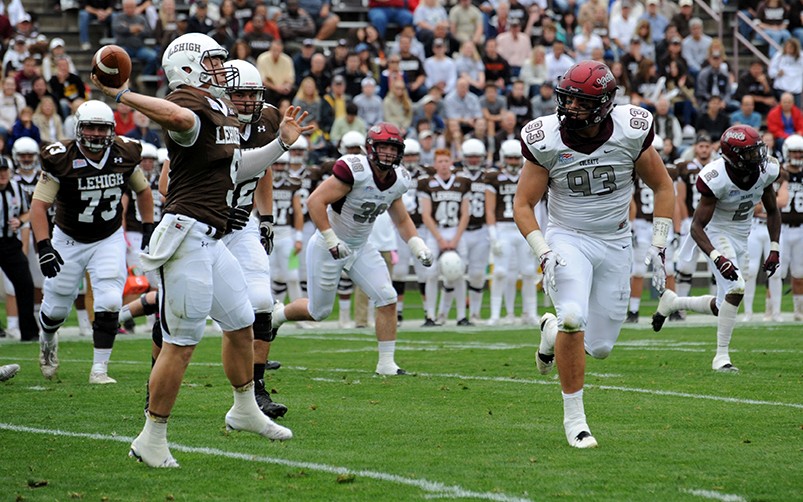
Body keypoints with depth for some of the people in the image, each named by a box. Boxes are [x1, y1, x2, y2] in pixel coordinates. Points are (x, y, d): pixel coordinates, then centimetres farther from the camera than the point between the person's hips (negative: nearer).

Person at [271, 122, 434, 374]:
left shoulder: (398, 180, -3)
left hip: (360, 247, 6)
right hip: (327, 248, -6)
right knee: (319, 311, 7)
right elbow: (315, 202, -29)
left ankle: (386, 363, 0)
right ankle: (277, 314, 37)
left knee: (388, 300, -9)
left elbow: (402, 220, 14)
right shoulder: (355, 171, -27)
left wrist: (418, 247, 0)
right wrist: (332, 242, -30)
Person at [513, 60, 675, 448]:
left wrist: (658, 247, -4)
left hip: (615, 244, 2)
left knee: (599, 346, 2)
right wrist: (544, 254, -17)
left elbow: (663, 188, 3)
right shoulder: (547, 141, -13)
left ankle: (552, 332, 38)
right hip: (568, 239, -2)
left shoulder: (630, 133, -11)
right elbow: (522, 205, -5)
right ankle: (574, 415, -11)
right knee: (574, 317, -28)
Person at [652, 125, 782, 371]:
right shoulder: (717, 179, -28)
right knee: (736, 289, -26)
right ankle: (721, 356, -16)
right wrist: (717, 258, -40)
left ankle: (671, 302, 34)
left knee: (721, 307, 9)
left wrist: (774, 249, -2)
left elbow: (772, 211, 7)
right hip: (716, 233, -7)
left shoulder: (765, 171, -11)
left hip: (741, 237, 7)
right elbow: (697, 227, -26)